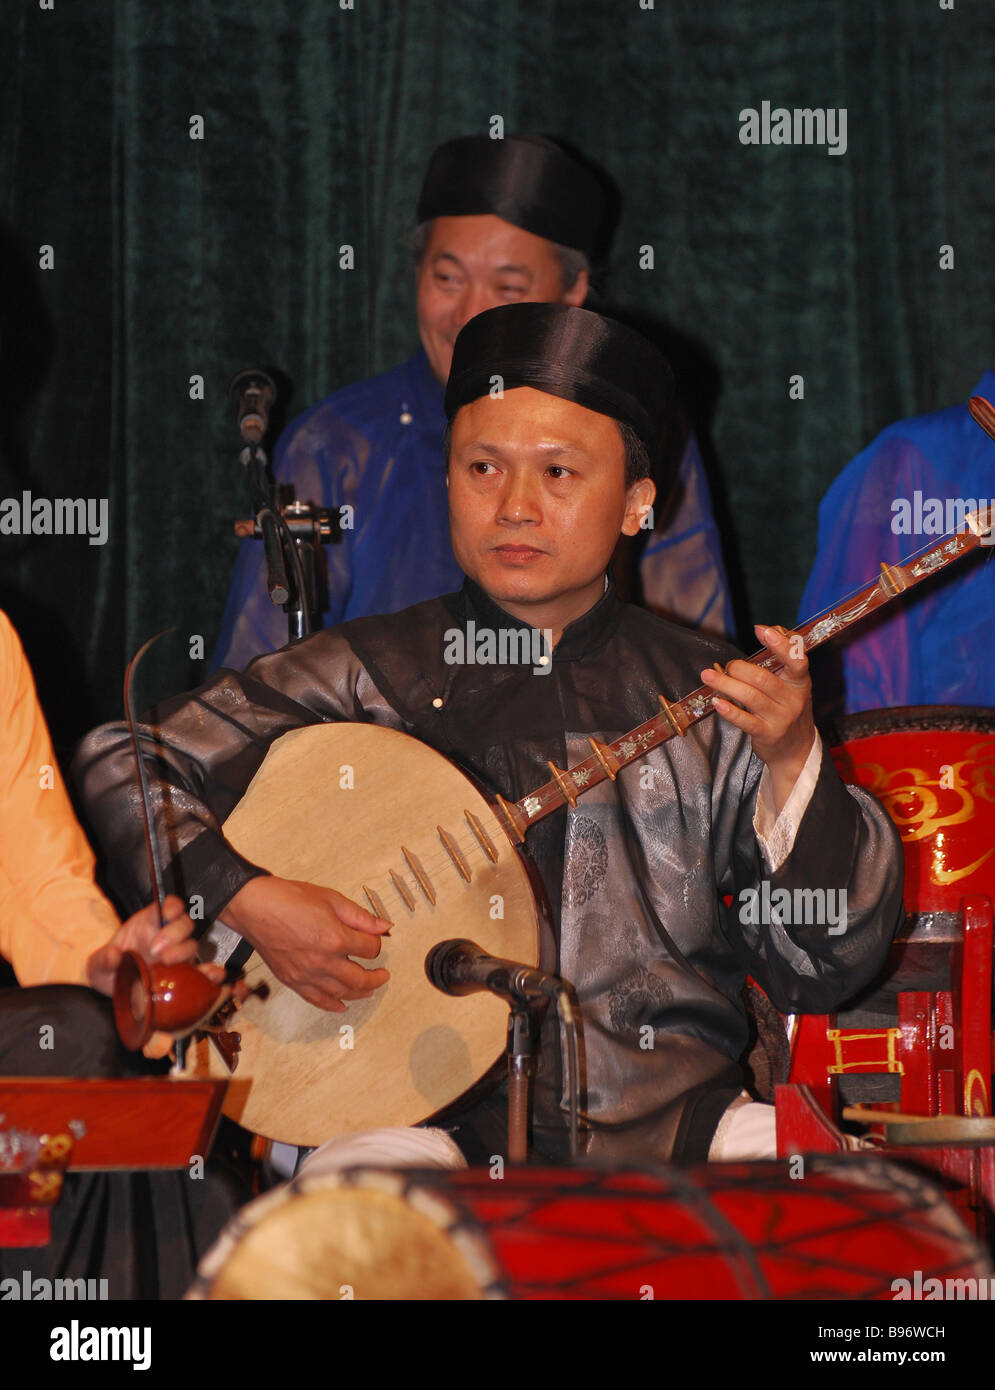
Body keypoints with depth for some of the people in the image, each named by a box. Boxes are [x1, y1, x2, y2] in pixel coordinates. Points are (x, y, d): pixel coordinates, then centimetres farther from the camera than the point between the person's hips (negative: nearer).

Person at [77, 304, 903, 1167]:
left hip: (664, 1116, 2)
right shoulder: (372, 674, 5)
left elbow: (825, 973, 3)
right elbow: (121, 763, 6)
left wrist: (791, 762, -11)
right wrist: (245, 900, -8)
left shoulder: (711, 699, 7)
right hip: (435, 1113, -2)